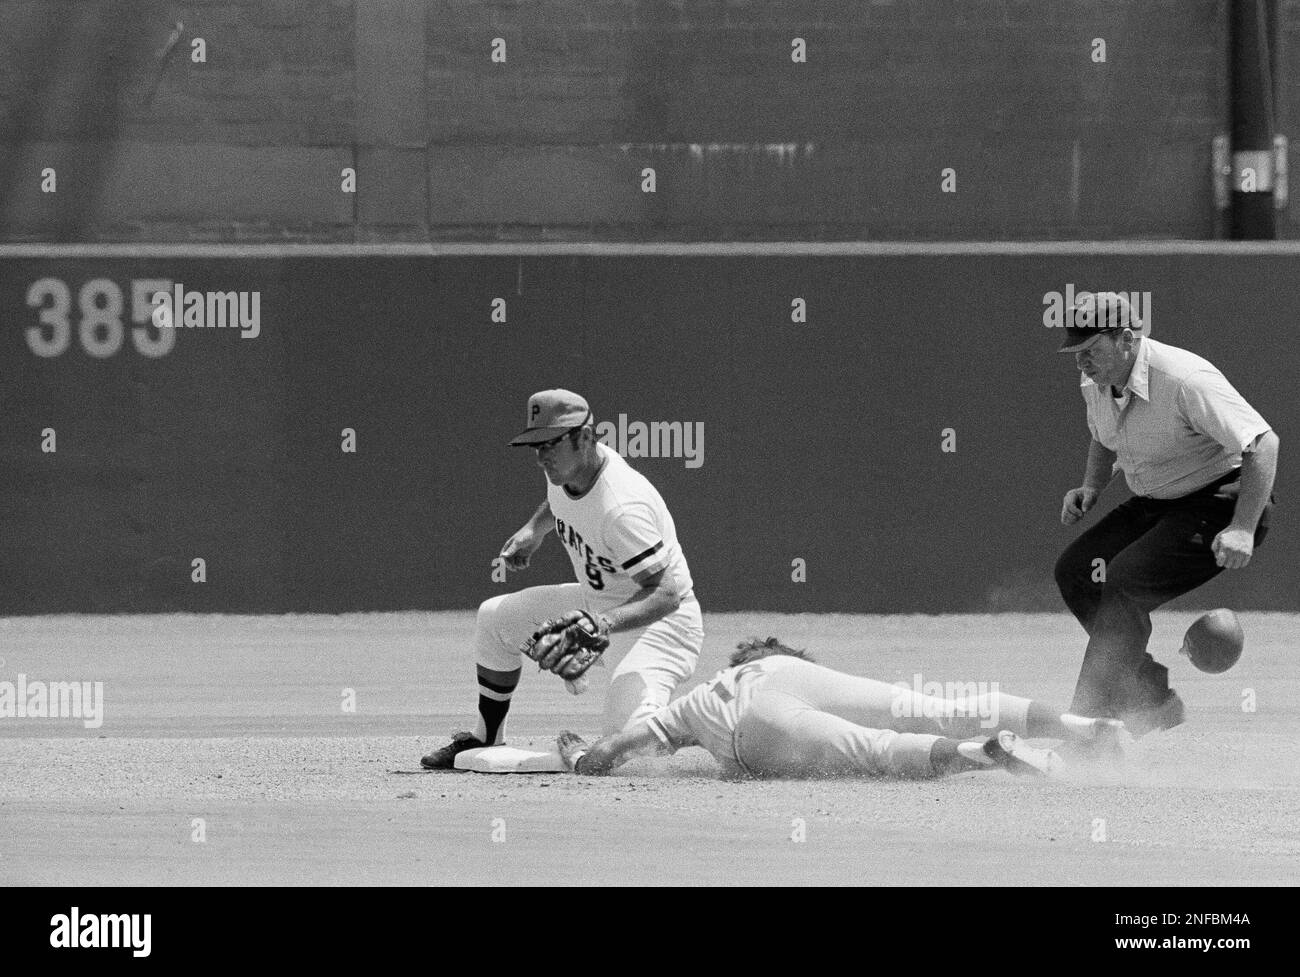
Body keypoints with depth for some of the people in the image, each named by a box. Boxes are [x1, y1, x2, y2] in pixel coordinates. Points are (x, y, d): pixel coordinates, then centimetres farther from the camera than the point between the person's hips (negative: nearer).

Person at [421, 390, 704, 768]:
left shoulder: (621, 509, -34)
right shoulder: (562, 468, -7)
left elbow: (666, 594, -36)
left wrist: (603, 623, -49)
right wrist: (534, 529, 1)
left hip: (659, 620, -9)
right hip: (597, 602, 9)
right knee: (494, 617, 12)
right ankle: (486, 738, 25)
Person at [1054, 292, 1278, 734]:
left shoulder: (1184, 379, -27)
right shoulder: (1095, 385, 0)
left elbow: (1263, 443, -29)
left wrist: (1242, 530, -37)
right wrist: (1090, 489, 2)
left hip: (1220, 500, -9)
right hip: (1155, 505, 9)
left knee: (1122, 581, -25)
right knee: (1074, 569, -3)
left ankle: (1097, 713, -24)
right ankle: (1155, 700, 2)